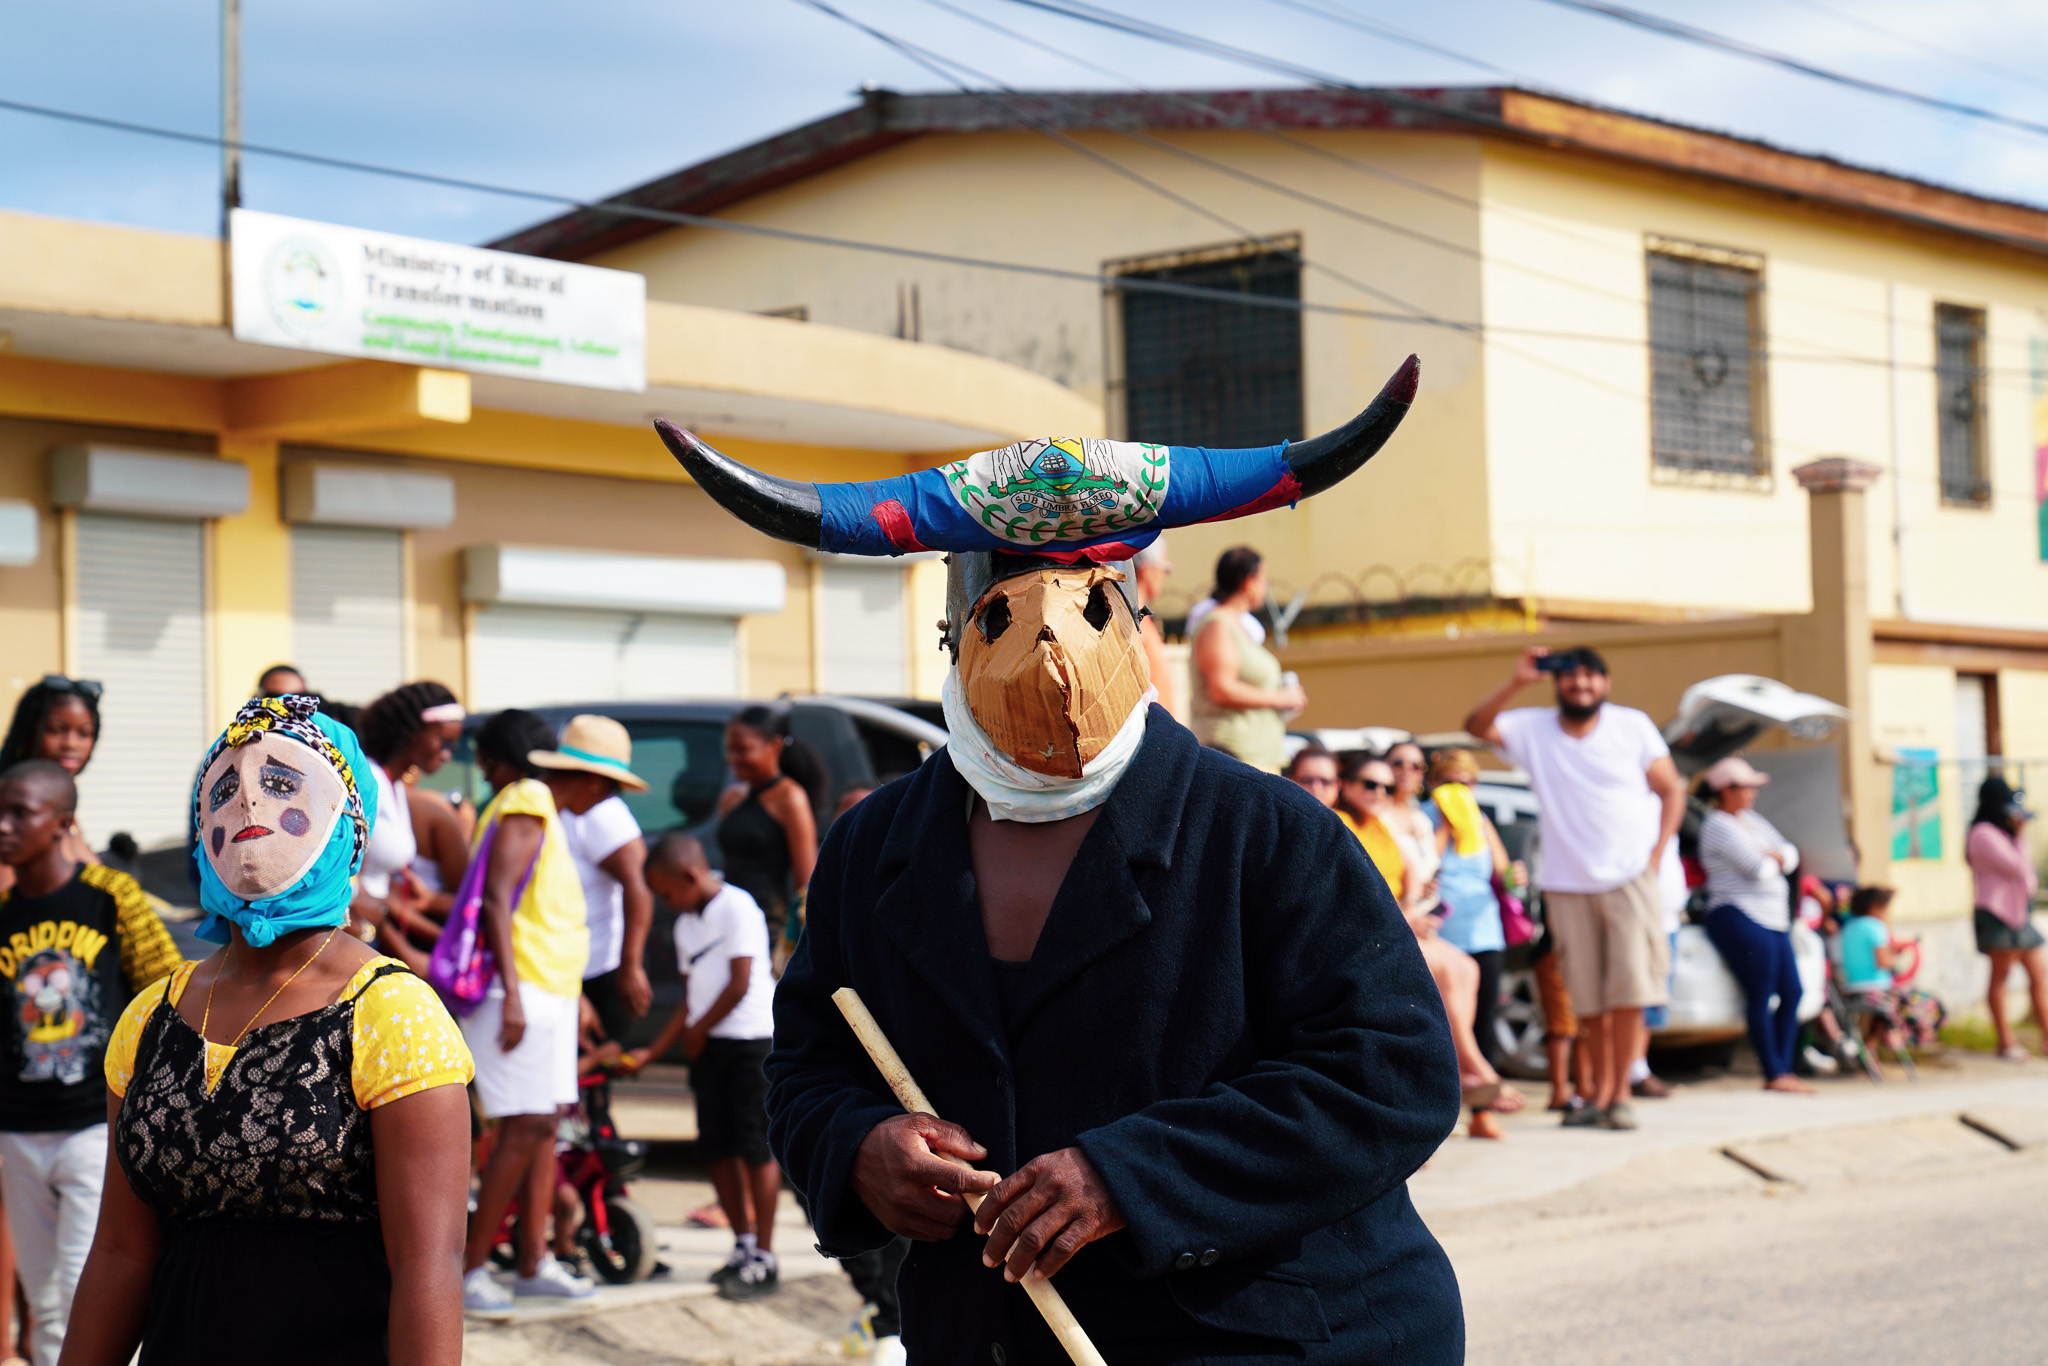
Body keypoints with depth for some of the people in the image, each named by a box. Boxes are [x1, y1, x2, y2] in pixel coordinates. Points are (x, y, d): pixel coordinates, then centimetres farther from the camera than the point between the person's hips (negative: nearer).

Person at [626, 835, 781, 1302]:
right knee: (718, 1148, 8)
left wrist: (697, 1032, -5)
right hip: (708, 1045, 8)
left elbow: (740, 984, -15)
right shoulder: (686, 925, 17)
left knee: (757, 1148, -6)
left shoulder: (737, 907, -10)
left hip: (751, 1040, -8)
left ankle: (764, 1261, -3)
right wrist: (653, 1052, 14)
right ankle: (744, 1245, 19)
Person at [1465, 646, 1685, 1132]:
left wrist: (1656, 854, -4)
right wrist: (1516, 683, -19)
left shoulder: (1633, 726, 4)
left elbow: (1671, 790, 7)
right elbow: (1477, 726, -10)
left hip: (1629, 878, -1)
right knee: (1588, 999, 4)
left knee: (1628, 990, -10)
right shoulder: (1532, 728, 4)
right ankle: (1600, 1092, 13)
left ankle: (1621, 1093, -5)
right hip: (1567, 886, 1)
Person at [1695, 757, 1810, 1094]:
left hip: (1774, 920, 10)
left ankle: (1785, 1068, 8)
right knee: (1760, 998, -10)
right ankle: (1774, 1074, -8)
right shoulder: (1719, 825, -9)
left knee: (1792, 993, 5)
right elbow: (1757, 869, -17)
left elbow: (1790, 854, 18)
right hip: (1742, 919, -10)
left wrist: (1773, 856, -4)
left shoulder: (1752, 820, 22)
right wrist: (1770, 862, 6)